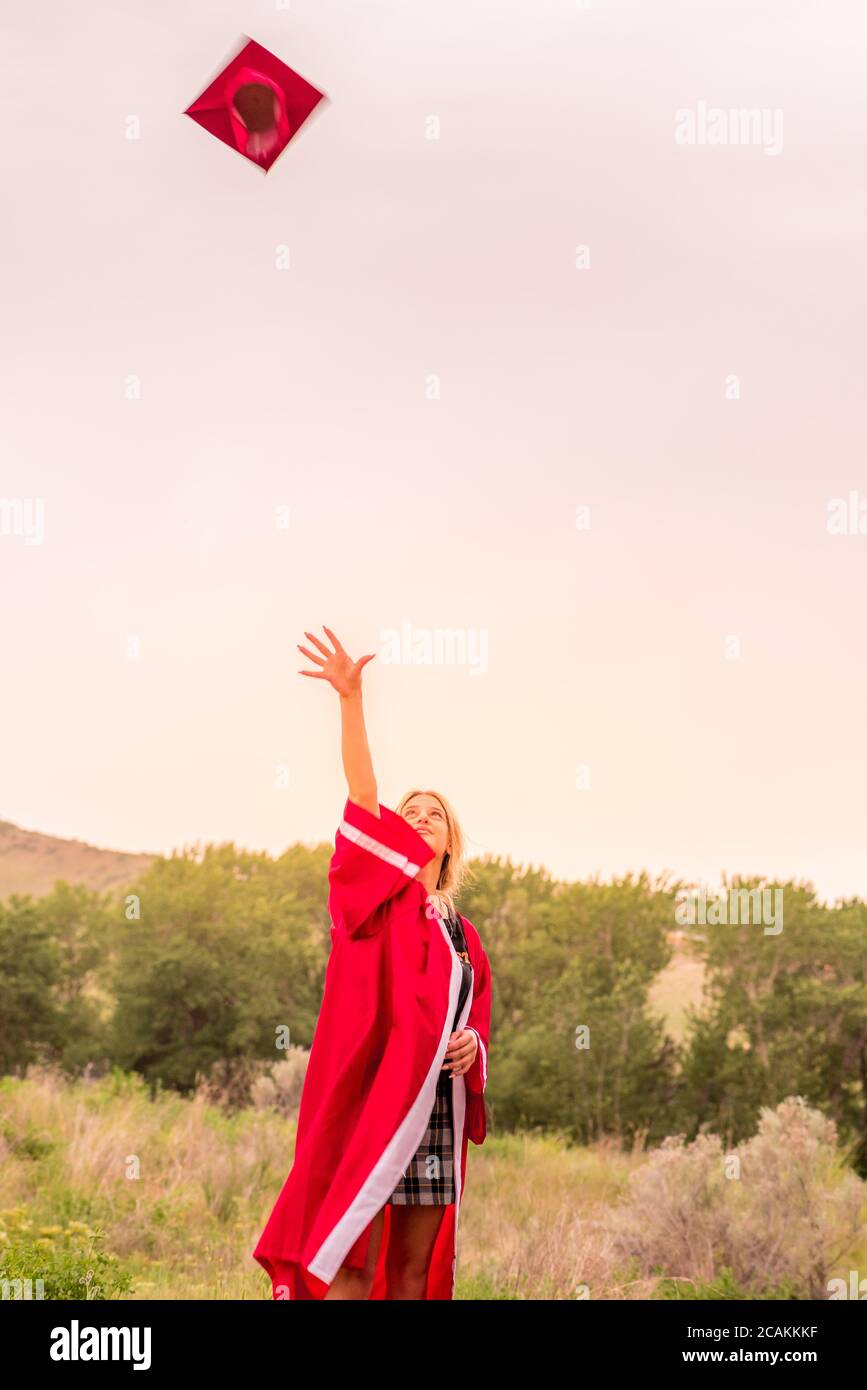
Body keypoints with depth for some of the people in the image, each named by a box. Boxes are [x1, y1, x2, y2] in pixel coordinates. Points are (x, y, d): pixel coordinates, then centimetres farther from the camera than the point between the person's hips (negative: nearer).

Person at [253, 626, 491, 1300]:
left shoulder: (464, 939, 20)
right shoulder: (376, 896, 5)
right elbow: (364, 797, -8)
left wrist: (472, 1046, -2)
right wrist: (352, 699, -20)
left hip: (439, 1105, 6)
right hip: (373, 1094, -6)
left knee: (414, 1267, 5)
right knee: (352, 1265, -11)